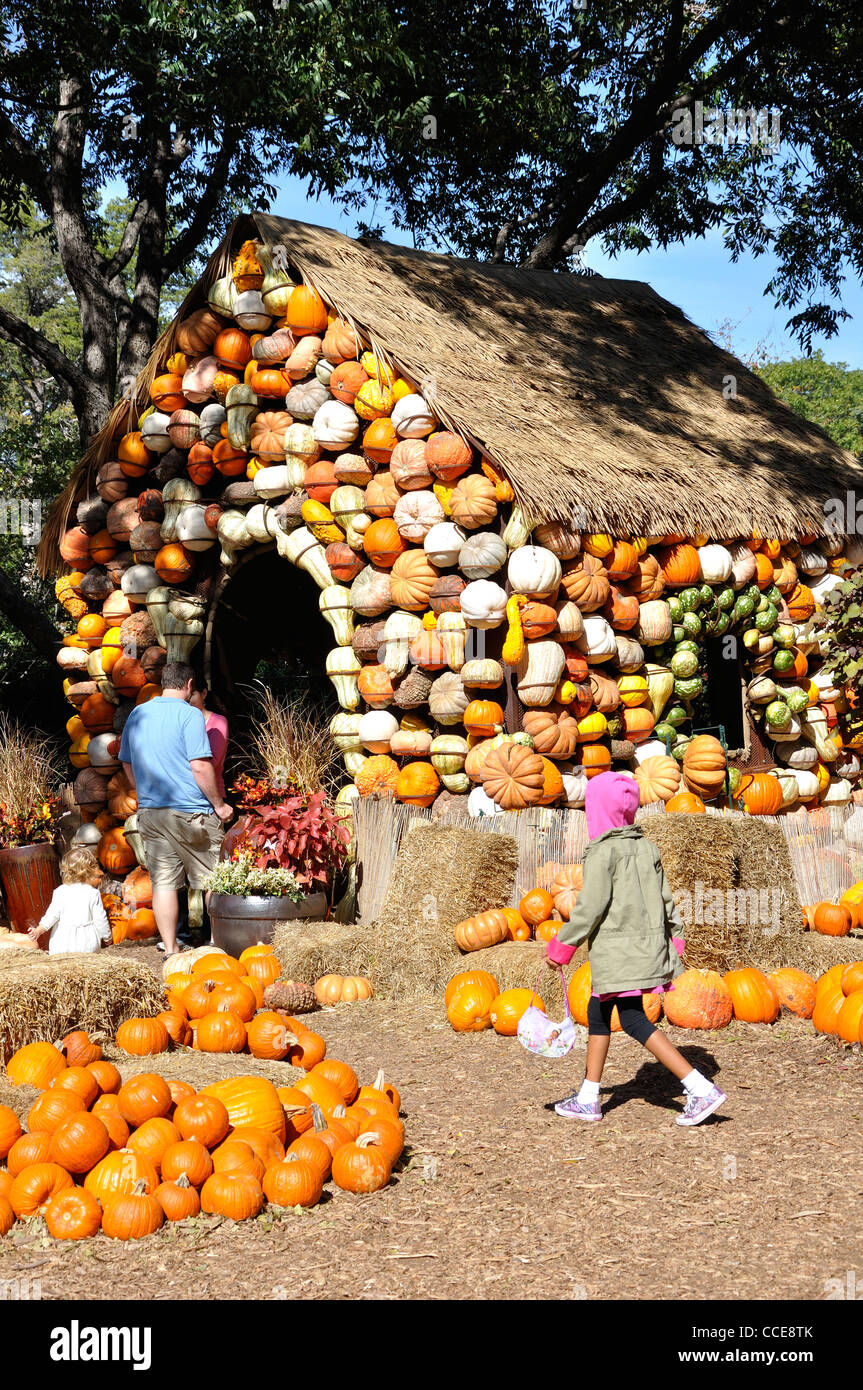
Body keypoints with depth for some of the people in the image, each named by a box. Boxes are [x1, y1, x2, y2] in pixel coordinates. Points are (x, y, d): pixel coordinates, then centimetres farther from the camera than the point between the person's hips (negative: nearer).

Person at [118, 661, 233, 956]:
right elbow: (201, 766, -16)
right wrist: (219, 804, -6)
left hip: (149, 811, 6)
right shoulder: (189, 714, -10)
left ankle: (170, 950, 6)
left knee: (163, 883, 6)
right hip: (190, 811, -5)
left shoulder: (137, 715, 11)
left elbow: (127, 764, 20)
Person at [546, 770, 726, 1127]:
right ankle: (588, 1099, 24)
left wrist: (561, 947, -6)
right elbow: (665, 899, 12)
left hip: (617, 950, -8)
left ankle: (701, 1089, -13)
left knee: (634, 1020, -5)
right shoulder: (646, 847, 9)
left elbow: (590, 907, -15)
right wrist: (671, 941, 20)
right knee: (597, 1013, 18)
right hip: (649, 945, 8)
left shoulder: (603, 852, -13)